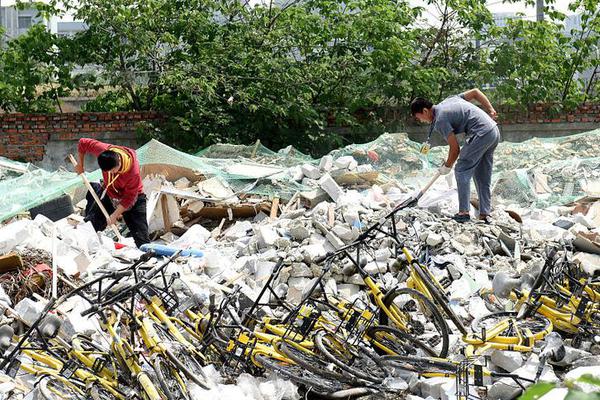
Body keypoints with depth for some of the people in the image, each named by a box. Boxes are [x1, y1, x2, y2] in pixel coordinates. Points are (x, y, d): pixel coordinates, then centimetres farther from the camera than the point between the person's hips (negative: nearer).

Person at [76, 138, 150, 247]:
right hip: (109, 193, 4)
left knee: (141, 238, -9)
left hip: (133, 198, -4)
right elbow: (83, 143, -9)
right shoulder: (103, 150, -29)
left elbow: (129, 198, -25)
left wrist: (115, 215, -22)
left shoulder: (133, 171, -38)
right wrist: (80, 165, 2)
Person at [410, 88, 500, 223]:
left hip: (481, 134, -9)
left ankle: (463, 213, -4)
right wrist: (491, 110, 14)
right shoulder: (449, 100, 17)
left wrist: (447, 166, 7)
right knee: (483, 177, 12)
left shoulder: (440, 120, -9)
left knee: (462, 171, -2)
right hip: (494, 131, 9)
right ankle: (485, 215, 12)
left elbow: (455, 148, -9)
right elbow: (475, 92, 20)